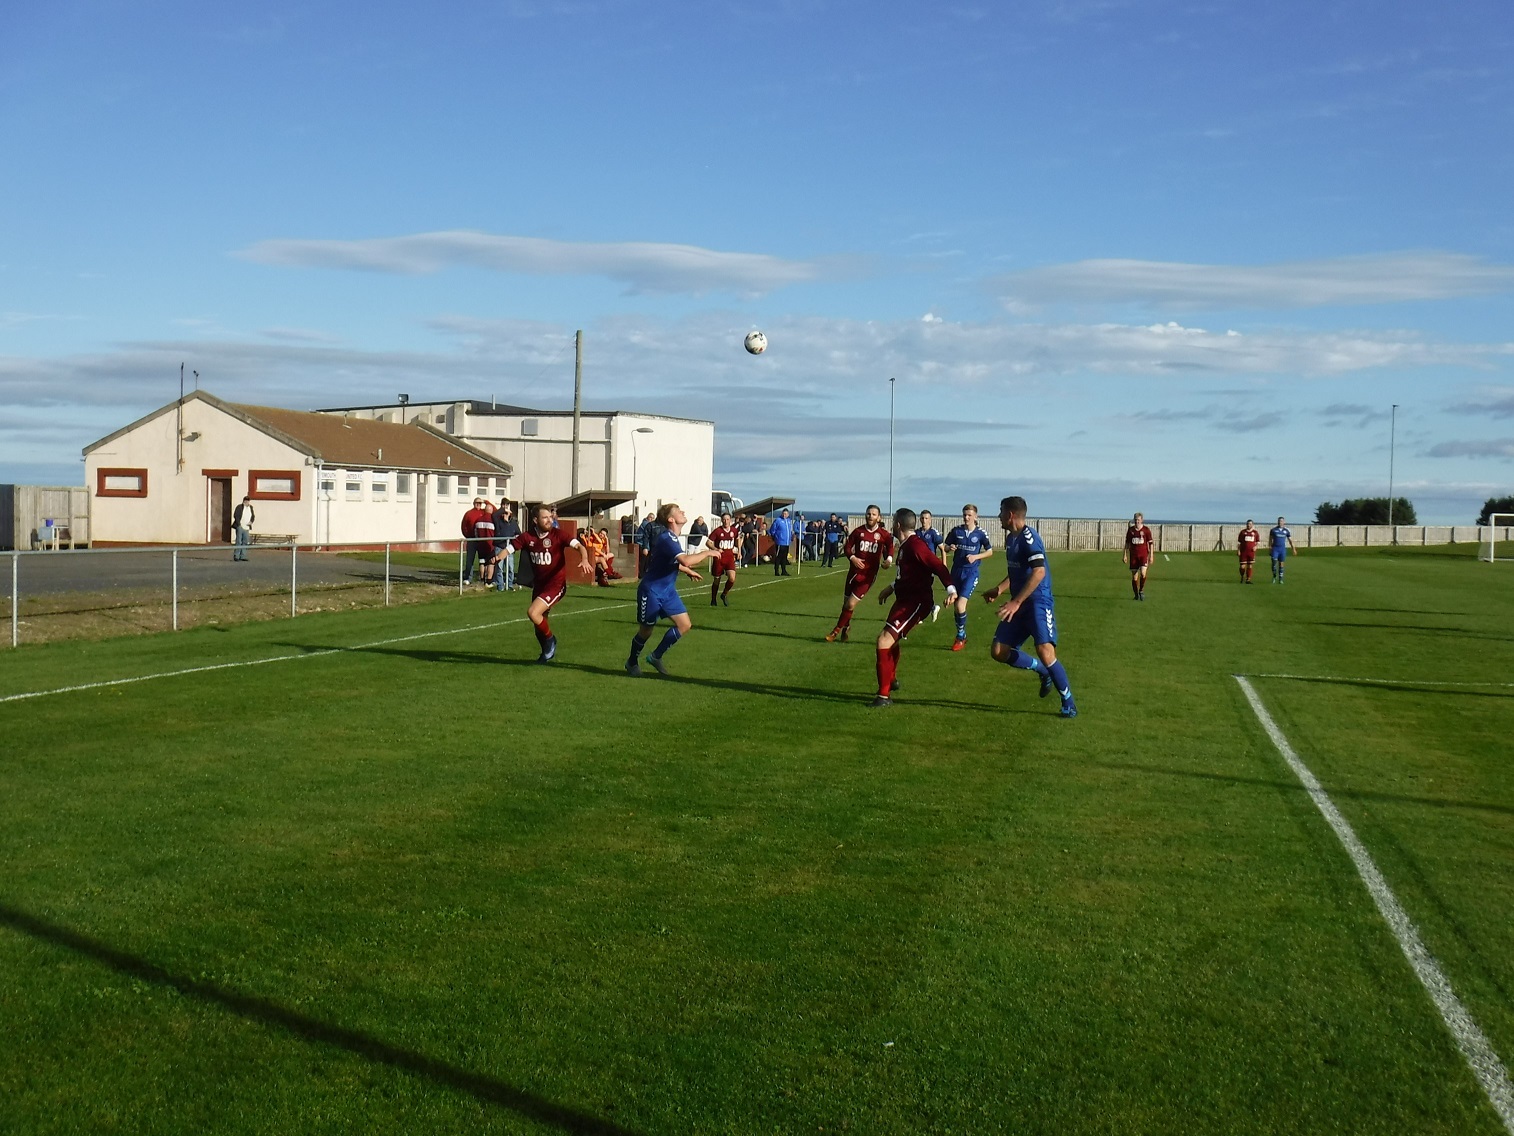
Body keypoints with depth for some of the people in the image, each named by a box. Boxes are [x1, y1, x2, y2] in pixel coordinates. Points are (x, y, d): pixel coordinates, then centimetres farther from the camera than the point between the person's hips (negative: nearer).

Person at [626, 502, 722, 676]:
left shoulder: (673, 537, 5)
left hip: (667, 590, 9)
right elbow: (686, 560, -38)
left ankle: (656, 657, 15)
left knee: (685, 624, 1)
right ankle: (632, 662, 30)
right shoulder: (666, 537, -25)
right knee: (646, 630, 5)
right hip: (651, 591, -9)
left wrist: (688, 571, 16)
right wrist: (706, 552, -25)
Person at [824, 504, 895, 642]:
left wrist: (889, 558, -15)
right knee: (846, 603, 8)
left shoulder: (884, 534, -5)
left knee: (851, 604, -9)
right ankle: (846, 627, 35)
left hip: (869, 574, -2)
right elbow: (847, 547, 4)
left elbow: (890, 547, 4)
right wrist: (852, 558, -15)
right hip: (855, 570, 2)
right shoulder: (858, 531, 0)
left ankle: (837, 630, 7)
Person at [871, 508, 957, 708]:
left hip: (915, 602, -11)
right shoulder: (906, 545, 11)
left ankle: (884, 695, -12)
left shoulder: (915, 545, -20)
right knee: (889, 639, 28)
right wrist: (892, 588, 27)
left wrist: (951, 588, -37)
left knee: (884, 640, -18)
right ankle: (892, 680, 52)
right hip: (906, 599, 11)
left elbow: (937, 566, -26)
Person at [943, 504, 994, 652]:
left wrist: (976, 557, -12)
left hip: (971, 572, -4)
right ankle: (961, 635, 27)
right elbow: (945, 546, 12)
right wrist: (949, 548, -12)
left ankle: (961, 637, -2)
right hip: (956, 571, 4)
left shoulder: (981, 533, -5)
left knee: (961, 603, -17)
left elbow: (990, 551, 3)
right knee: (957, 605, 10)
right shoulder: (956, 531, 2)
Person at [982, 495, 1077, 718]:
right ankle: (1043, 672, 20)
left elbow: (1039, 572, -26)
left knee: (1045, 652, -21)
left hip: (1038, 602, -9)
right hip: (1019, 605, 9)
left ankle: (1069, 703, -3)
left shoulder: (1028, 537, -15)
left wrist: (1016, 602, -29)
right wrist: (999, 589, 15)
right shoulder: (1010, 538, 14)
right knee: (1000, 652, 0)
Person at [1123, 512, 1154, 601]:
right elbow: (1127, 543, 12)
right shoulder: (1130, 530, 6)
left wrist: (1151, 556, -2)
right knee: (1134, 575, 2)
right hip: (1133, 555, 2)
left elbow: (1150, 543, 2)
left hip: (1144, 554, -2)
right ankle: (1136, 595, 15)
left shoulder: (1146, 530, -1)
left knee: (1143, 573, -20)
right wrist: (1125, 555, 7)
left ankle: (1141, 590, 2)